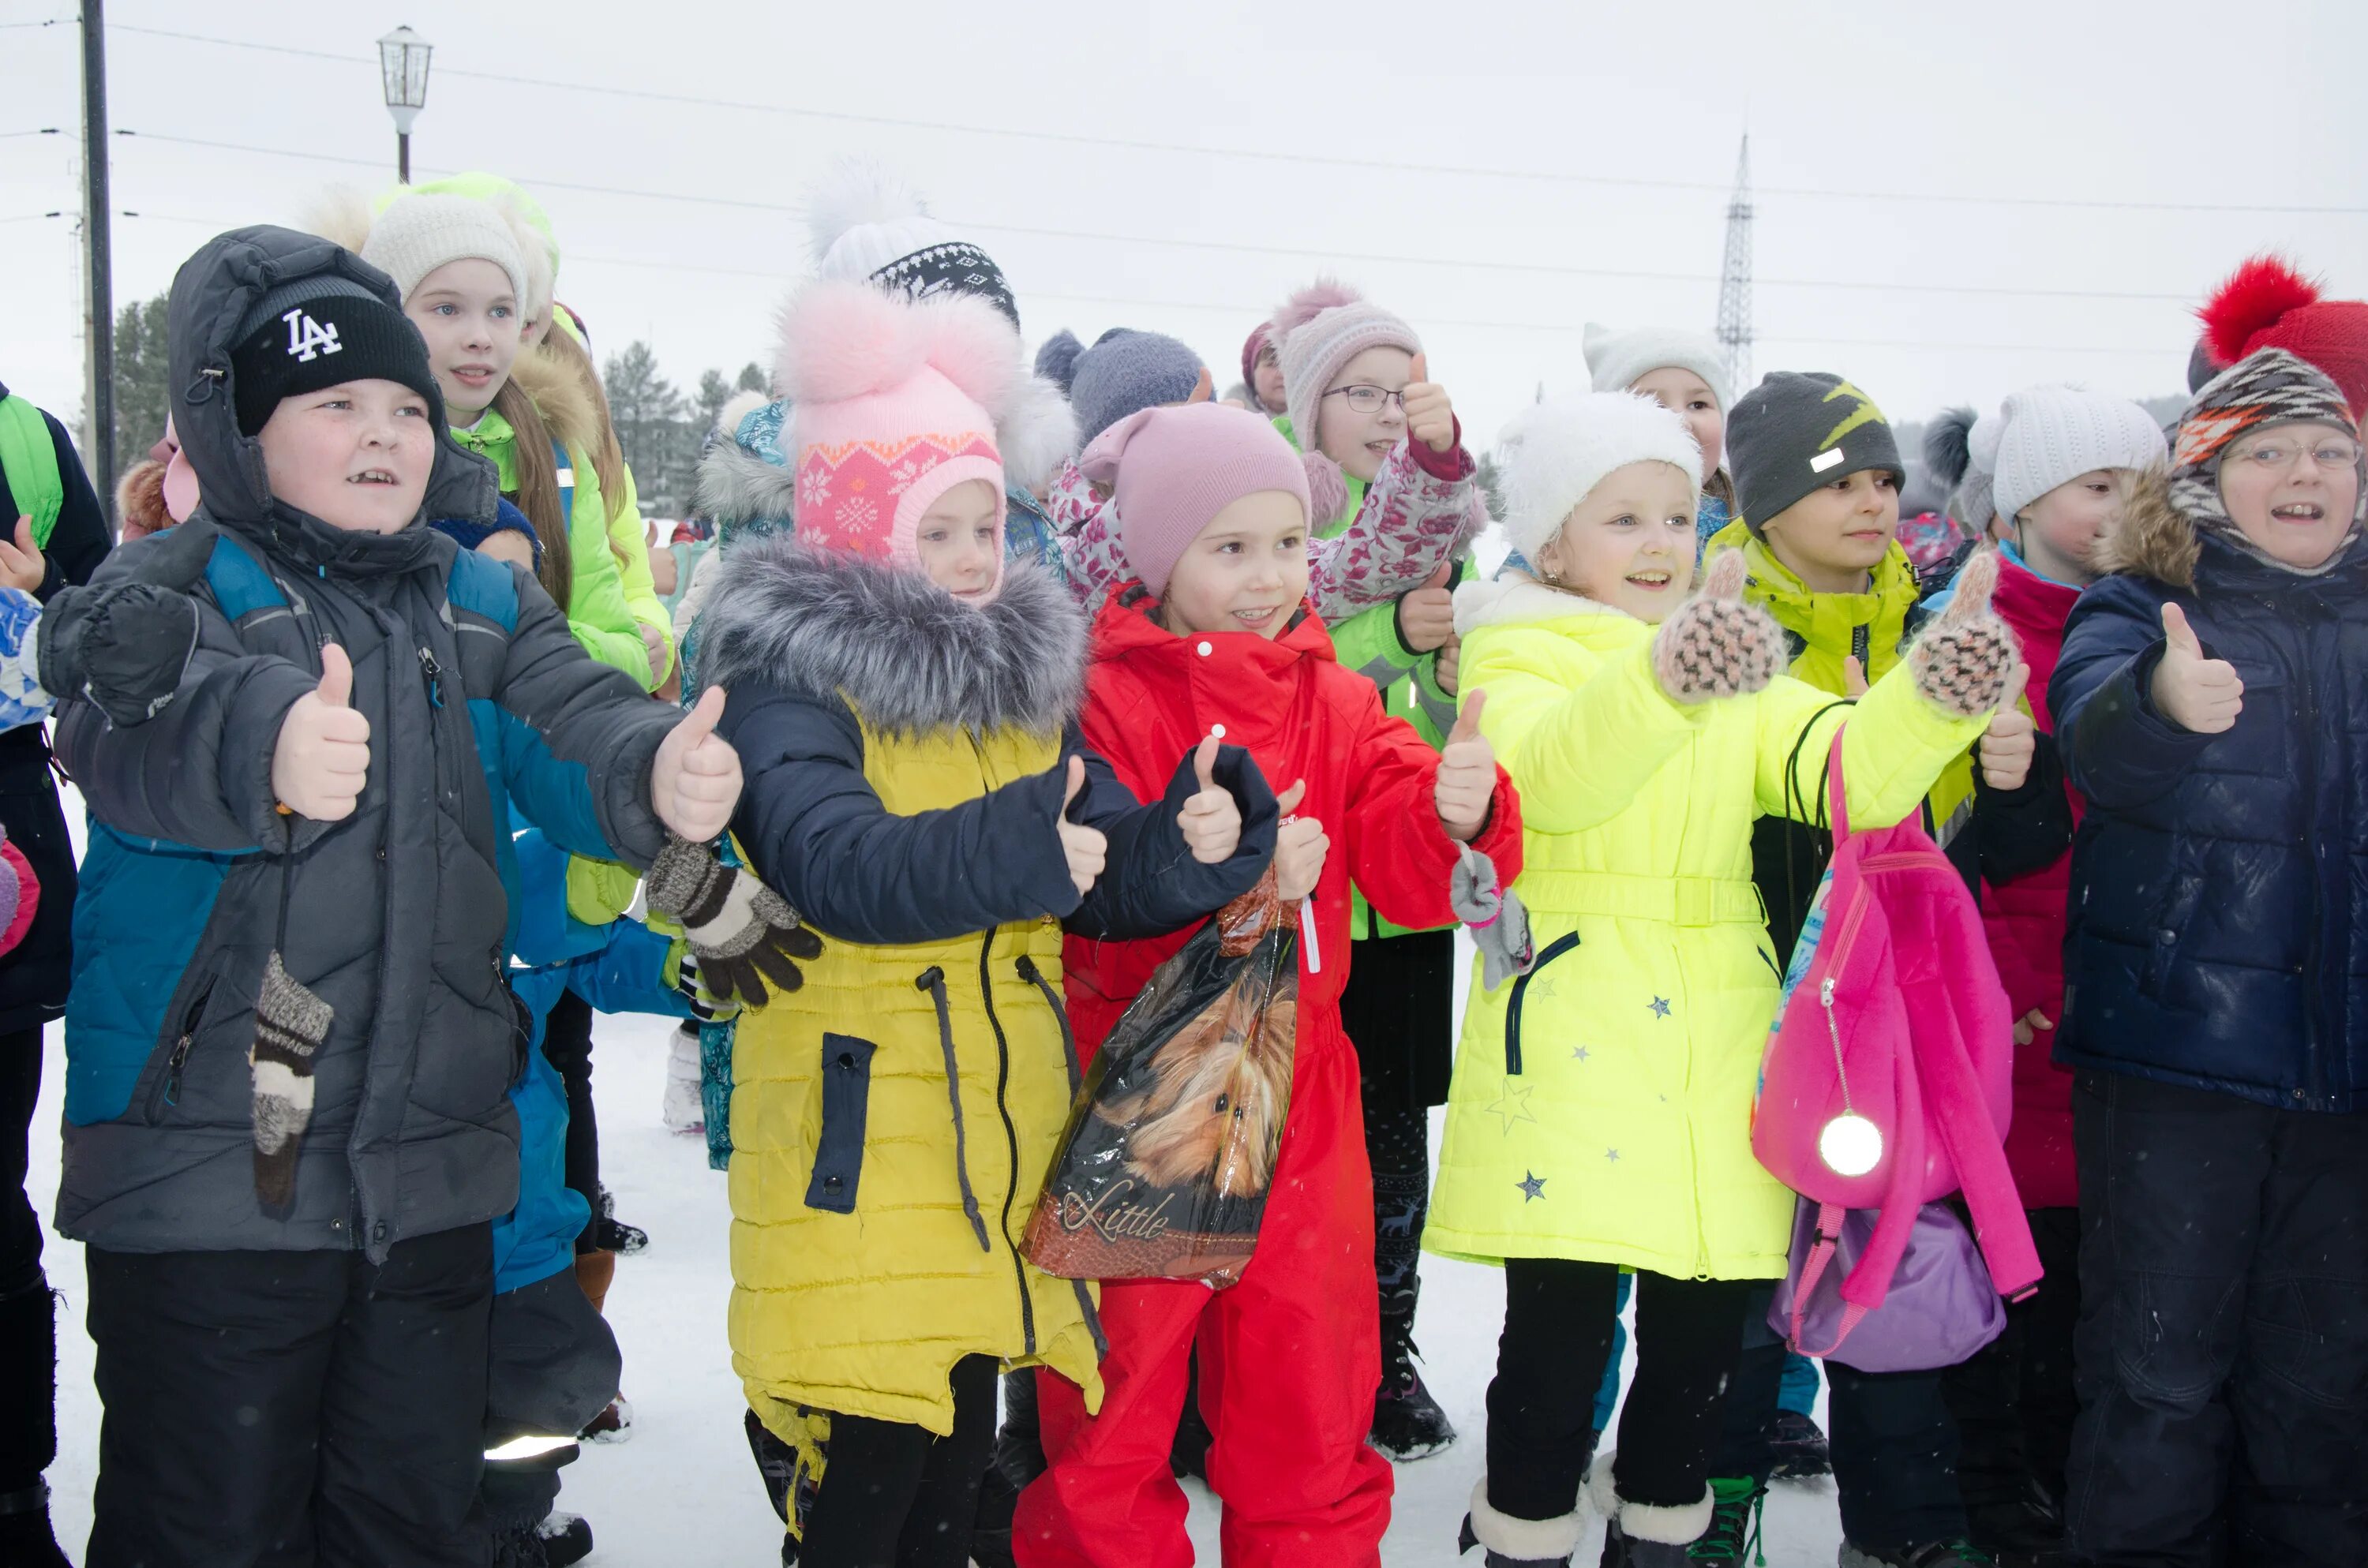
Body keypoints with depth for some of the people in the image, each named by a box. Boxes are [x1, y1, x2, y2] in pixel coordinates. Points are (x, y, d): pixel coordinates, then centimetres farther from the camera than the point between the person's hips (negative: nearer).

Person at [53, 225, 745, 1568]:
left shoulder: (487, 604, 12)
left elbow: (571, 729, -5)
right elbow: (134, 728, -25)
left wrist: (657, 775, -30)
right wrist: (264, 743, -49)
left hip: (431, 1178, 5)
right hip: (205, 1171, -4)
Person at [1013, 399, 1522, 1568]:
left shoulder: (1335, 701, 7)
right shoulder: (1099, 695, -8)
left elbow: (1405, 865, -3)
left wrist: (1460, 814, -25)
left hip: (1297, 1087, 4)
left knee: (1307, 1384, 14)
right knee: (1114, 1389, 9)